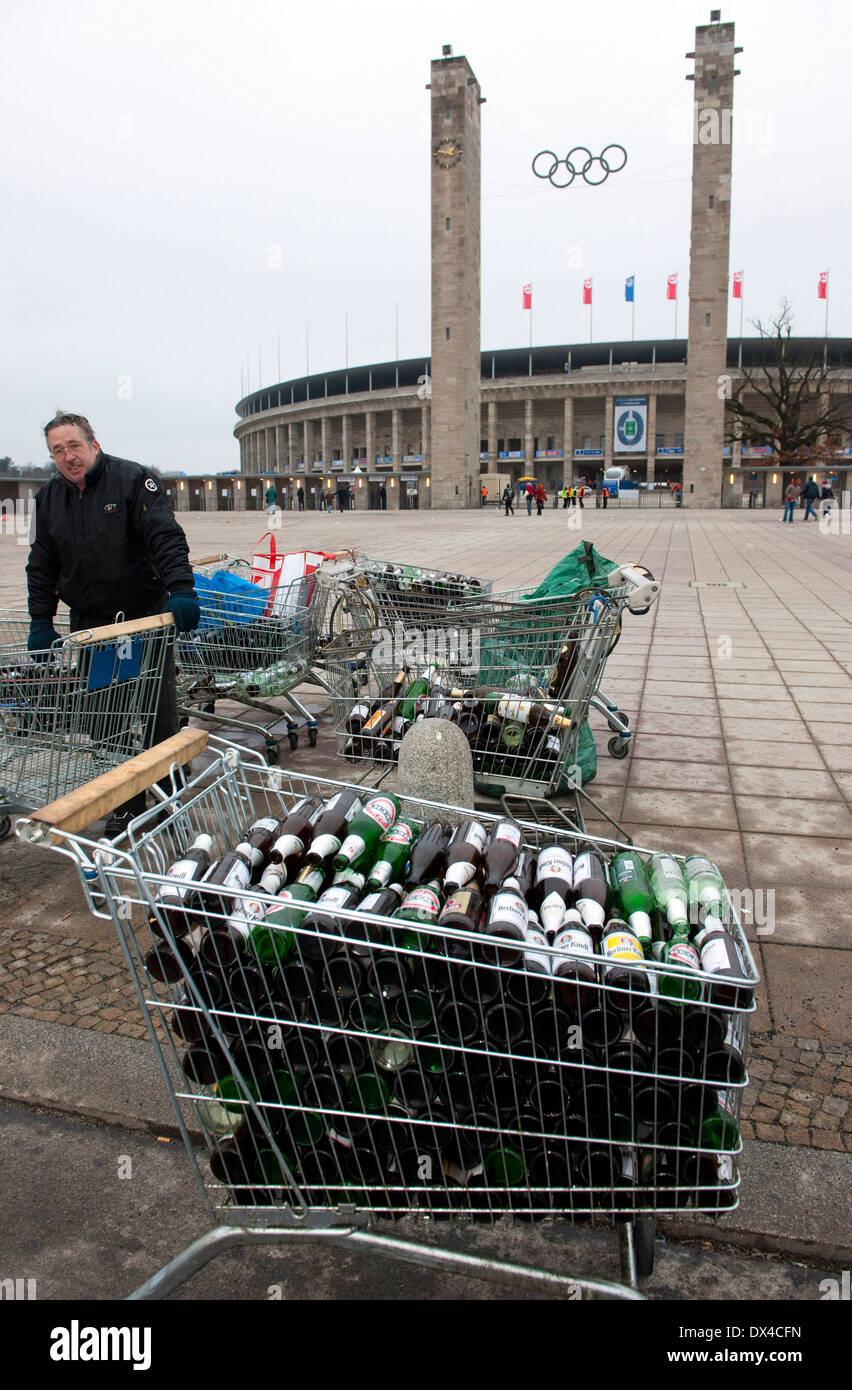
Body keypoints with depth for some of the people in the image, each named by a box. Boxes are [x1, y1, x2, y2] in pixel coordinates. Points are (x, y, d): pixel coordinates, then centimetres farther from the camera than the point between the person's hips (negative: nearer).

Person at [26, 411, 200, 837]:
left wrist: (180, 590, -29)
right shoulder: (49, 498, 11)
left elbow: (166, 537, -16)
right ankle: (127, 805, 14)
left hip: (147, 617, -4)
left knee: (160, 716, 3)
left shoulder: (133, 480, -5)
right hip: (90, 626, 4)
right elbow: (42, 567, 15)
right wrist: (41, 622, 6)